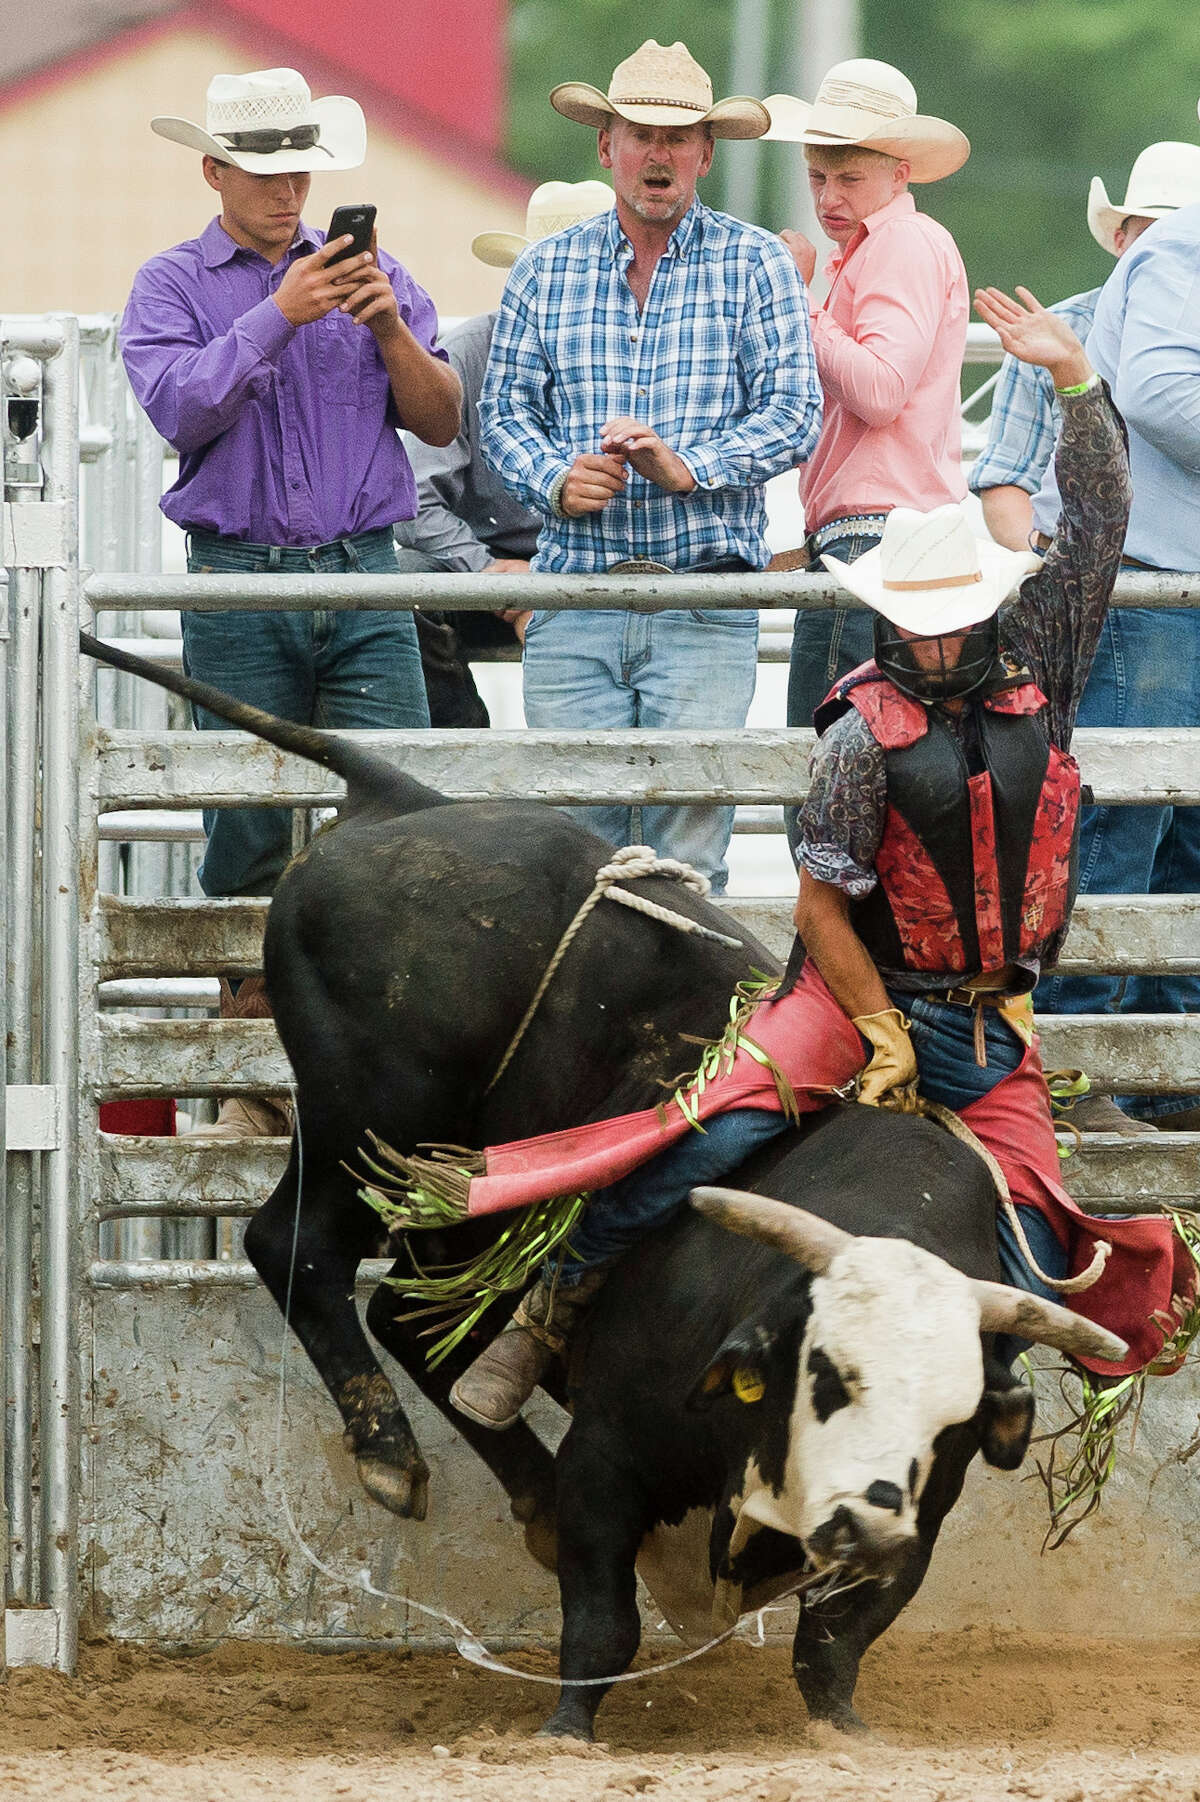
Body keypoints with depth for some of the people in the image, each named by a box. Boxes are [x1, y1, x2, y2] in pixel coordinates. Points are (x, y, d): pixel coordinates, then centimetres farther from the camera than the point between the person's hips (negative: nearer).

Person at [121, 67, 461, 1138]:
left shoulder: (370, 275, 14)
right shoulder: (173, 288, 8)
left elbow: (442, 420, 8)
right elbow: (181, 407, -10)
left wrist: (391, 330, -8)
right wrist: (278, 315, -15)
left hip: (364, 577, 2)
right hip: (239, 586, -2)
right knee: (250, 832, -1)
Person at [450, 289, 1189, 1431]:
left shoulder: (1036, 679, 2)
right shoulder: (867, 737, -9)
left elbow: (1098, 526, 1)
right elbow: (821, 902, -7)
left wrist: (1075, 380, -9)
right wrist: (885, 1034, -11)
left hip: (993, 1025, 4)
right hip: (865, 994, -4)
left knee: (1029, 1278, -9)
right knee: (728, 1128, -27)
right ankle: (553, 1305, -20)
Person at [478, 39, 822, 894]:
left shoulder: (753, 263, 5)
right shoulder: (545, 271, 12)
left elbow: (793, 414, -2)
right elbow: (505, 410, 12)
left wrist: (687, 467, -16)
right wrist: (557, 481, -9)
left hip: (704, 604, -2)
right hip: (574, 595, 2)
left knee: (689, 845, -7)